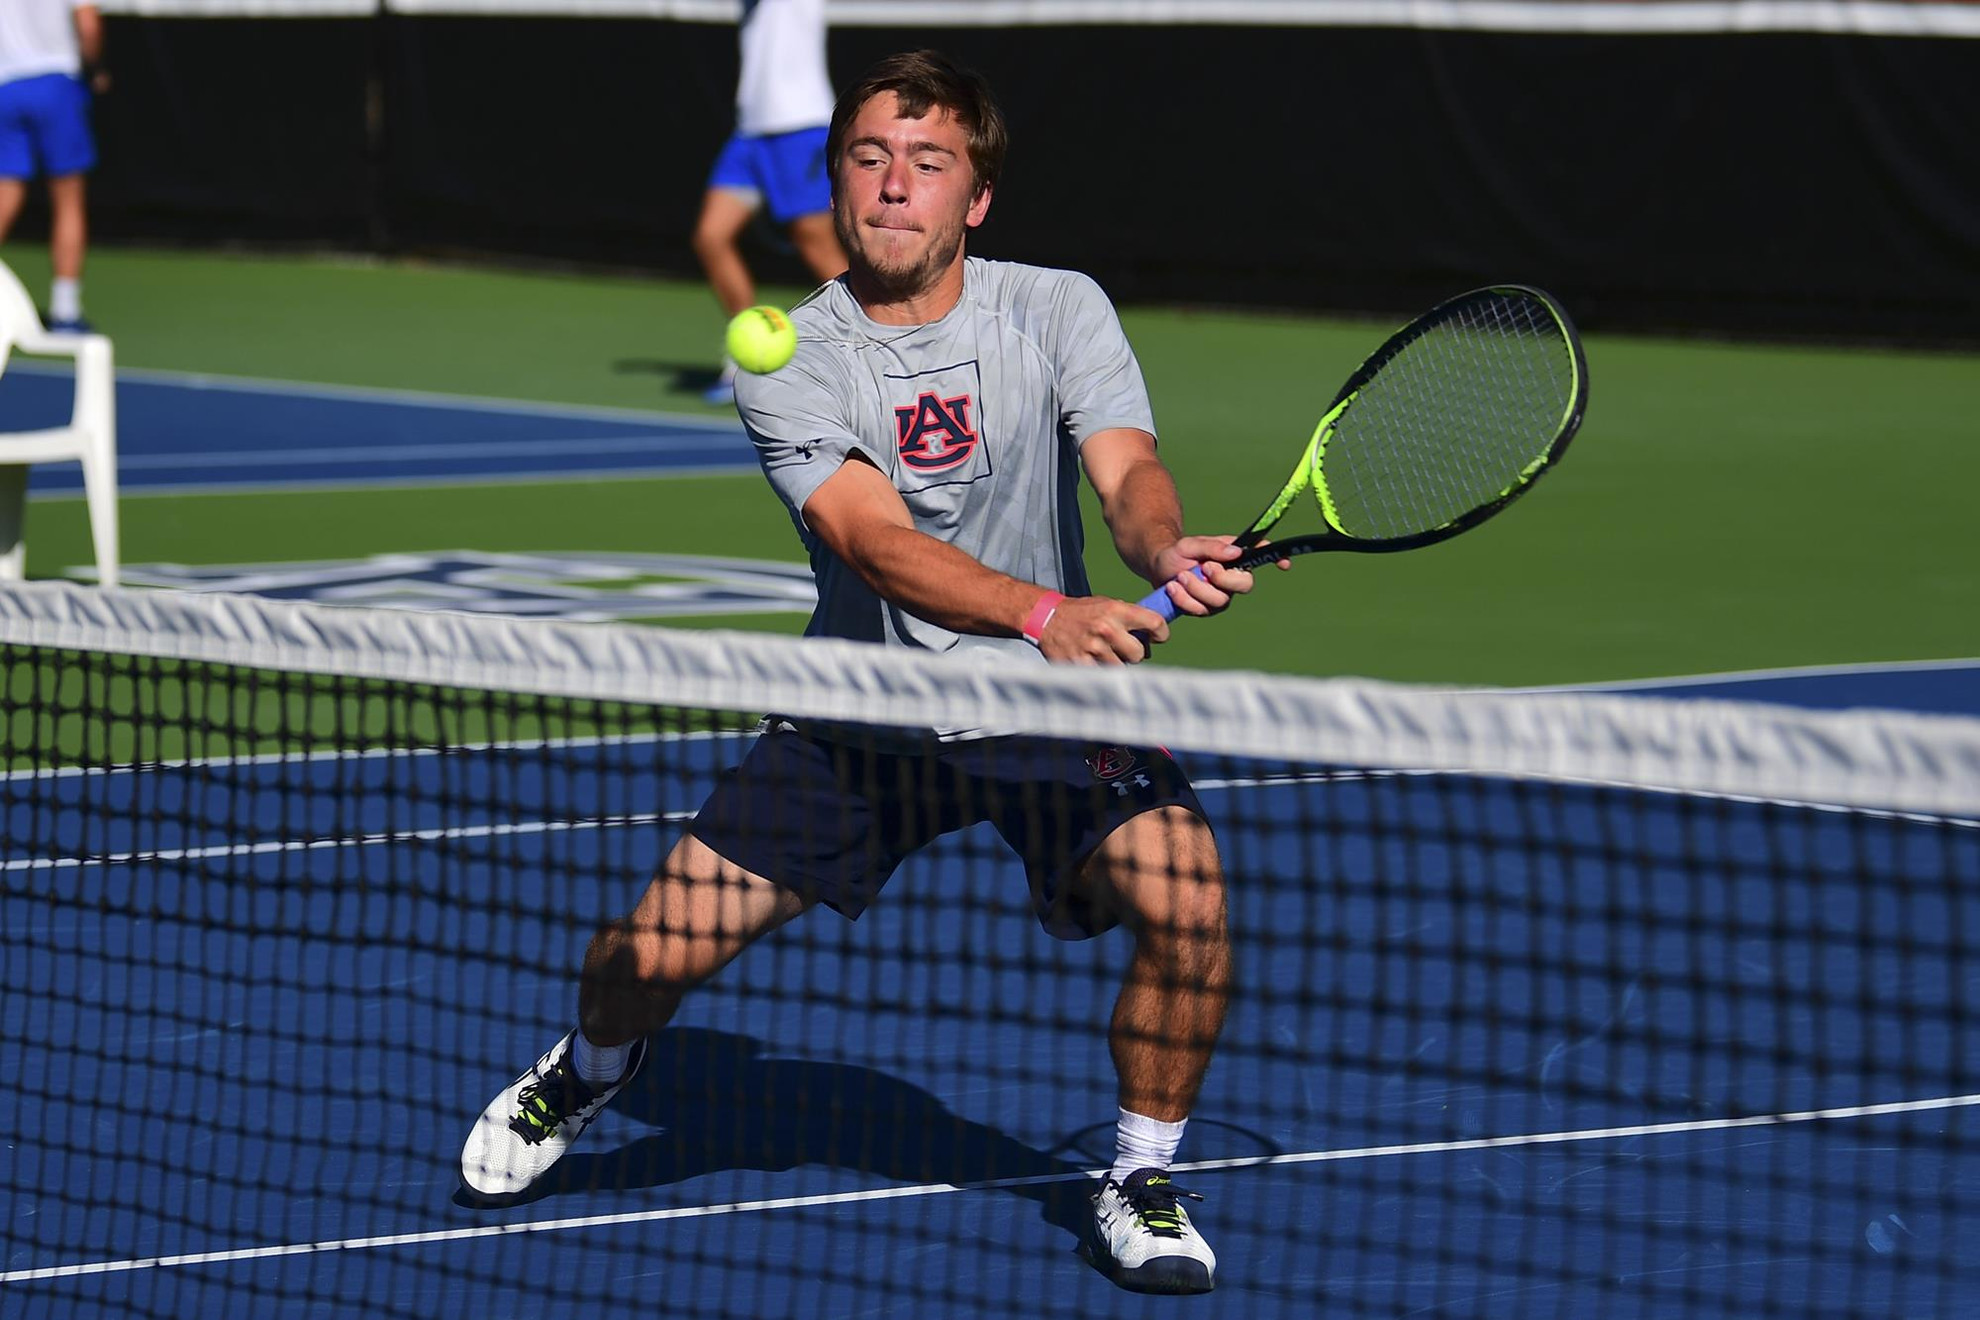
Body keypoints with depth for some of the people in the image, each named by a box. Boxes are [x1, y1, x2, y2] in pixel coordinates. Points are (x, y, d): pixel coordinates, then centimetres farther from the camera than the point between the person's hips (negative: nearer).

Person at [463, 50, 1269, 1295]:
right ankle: (590, 1067, 33)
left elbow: (1127, 468, -20)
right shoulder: (788, 360, -11)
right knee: (657, 951, -7)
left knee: (1187, 905, -26)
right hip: (861, 714, 0)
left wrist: (1168, 552, -45)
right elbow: (880, 542, -25)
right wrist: (1042, 612, -43)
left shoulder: (1060, 311, -6)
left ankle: (1142, 1180, 1)